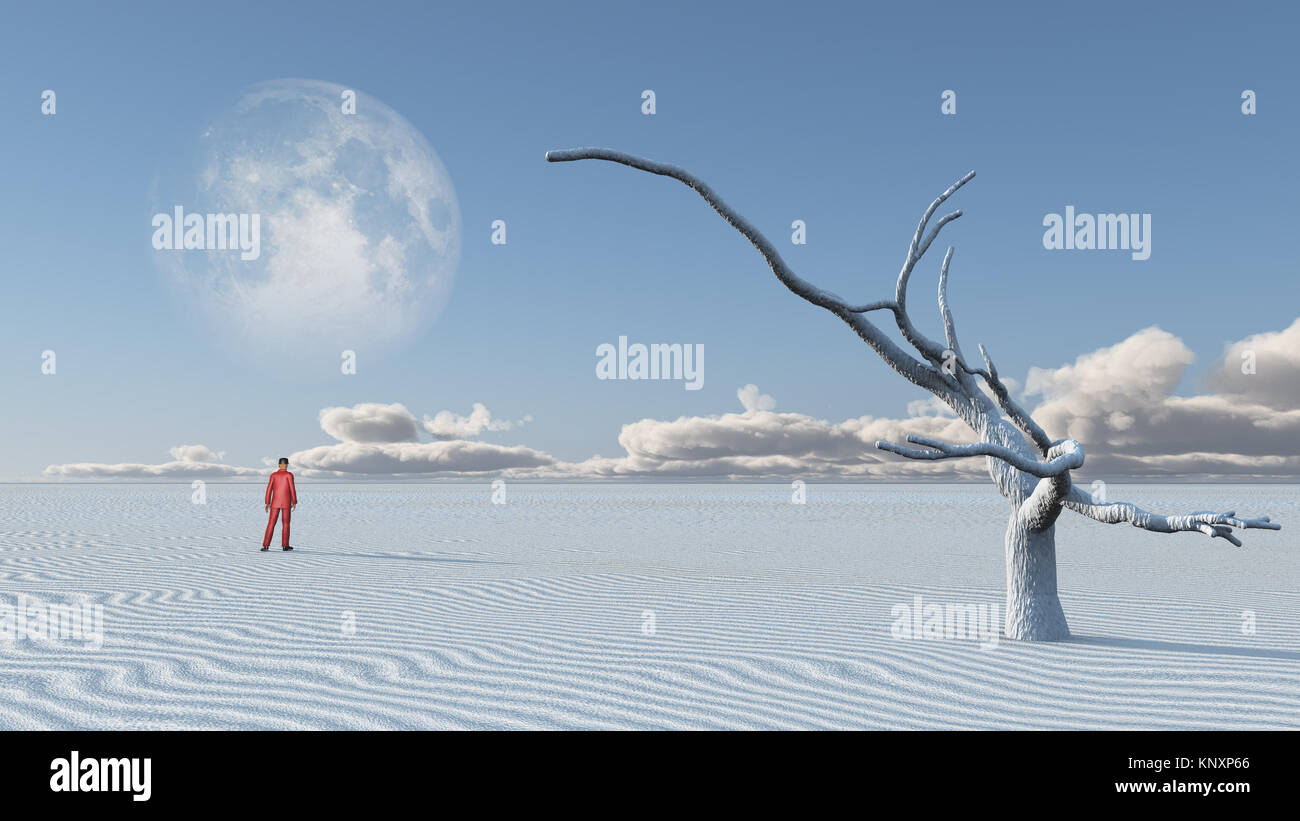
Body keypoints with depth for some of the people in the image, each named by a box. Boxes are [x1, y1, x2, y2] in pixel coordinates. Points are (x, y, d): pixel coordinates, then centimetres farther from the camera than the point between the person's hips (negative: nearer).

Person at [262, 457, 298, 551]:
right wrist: (294, 502, -3)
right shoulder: (289, 475, -6)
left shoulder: (273, 475, 3)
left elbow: (269, 489, -1)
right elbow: (292, 489, -10)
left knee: (271, 523, 2)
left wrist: (267, 503, 3)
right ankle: (285, 545, 6)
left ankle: (266, 545, -5)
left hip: (275, 502, 2)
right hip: (286, 502, -2)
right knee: (286, 523, 6)